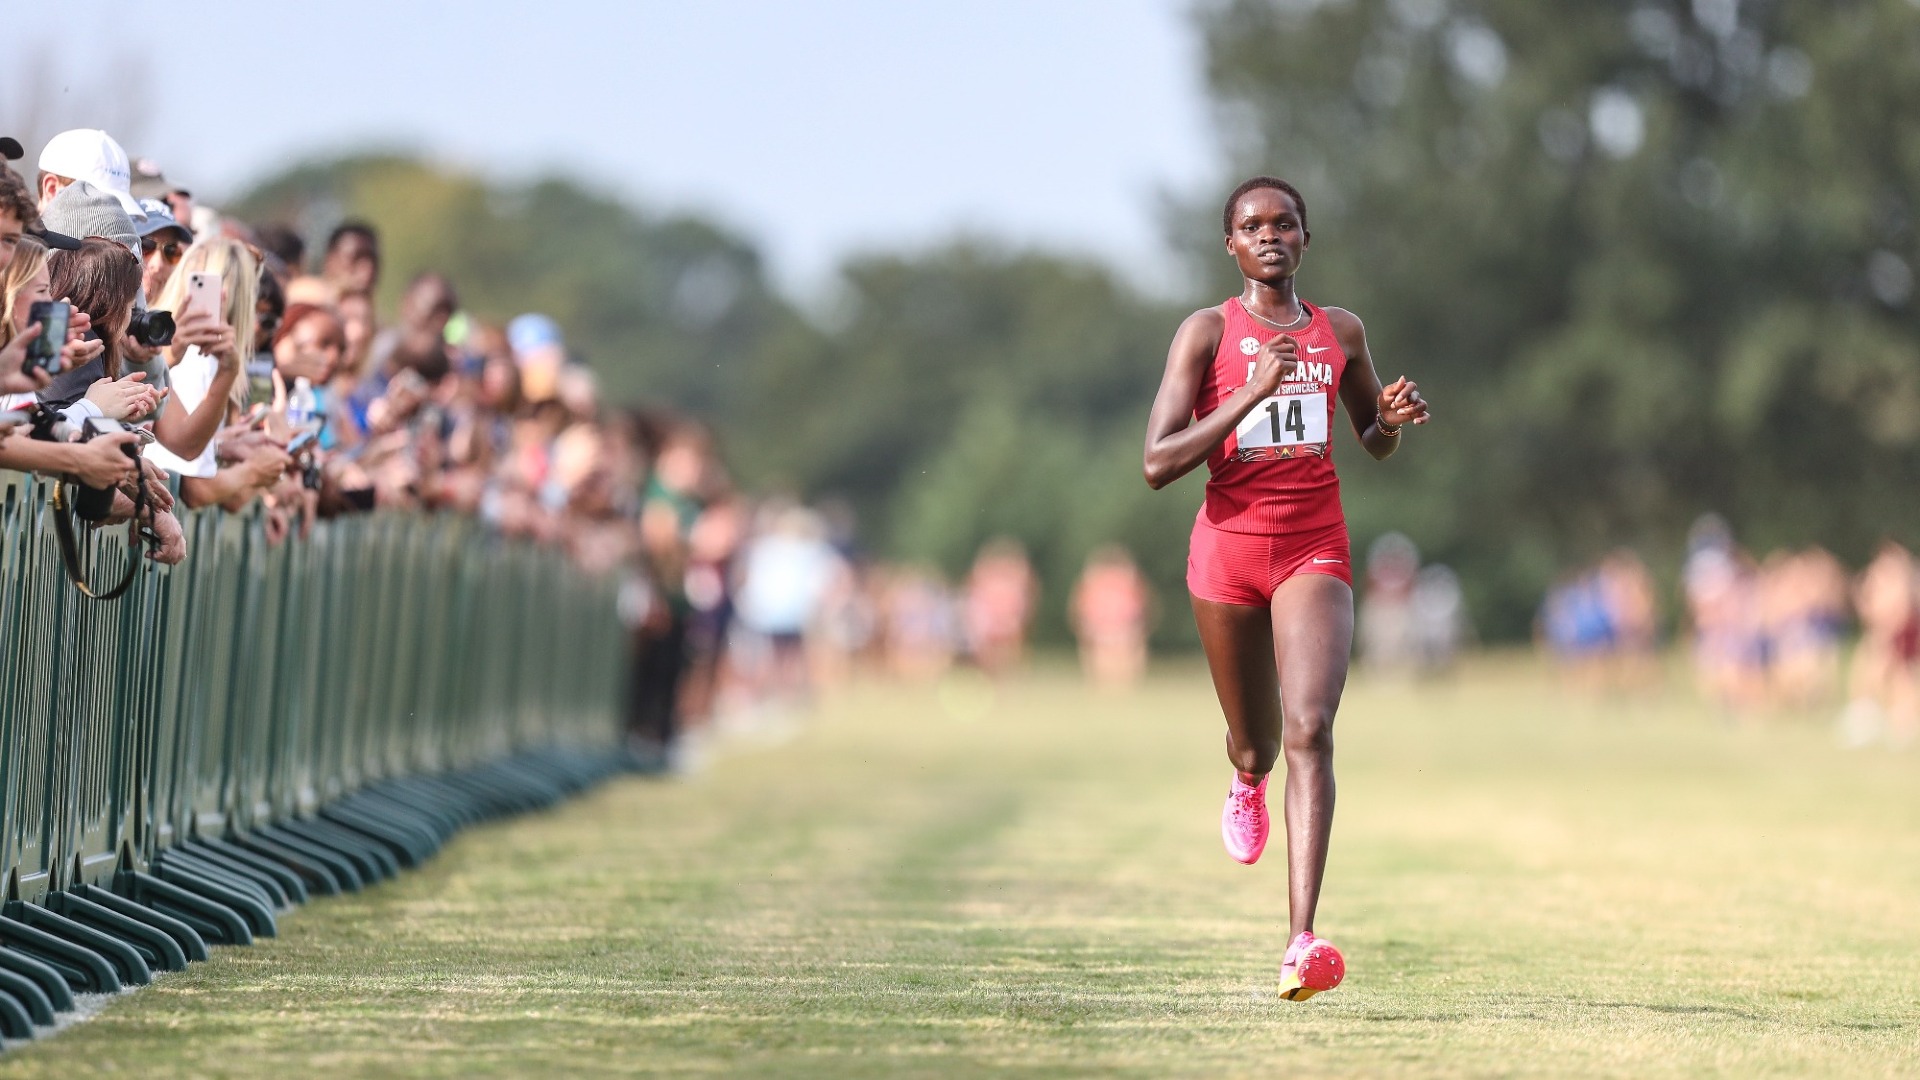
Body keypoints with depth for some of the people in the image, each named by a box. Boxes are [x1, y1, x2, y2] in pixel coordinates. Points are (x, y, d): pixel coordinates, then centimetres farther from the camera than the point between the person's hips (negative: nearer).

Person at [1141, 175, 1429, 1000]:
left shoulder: (1340, 332, 7)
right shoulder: (1206, 333, -3)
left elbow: (1375, 442, 22)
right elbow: (1158, 464, -12)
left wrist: (1394, 419, -2)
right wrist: (1251, 394, -20)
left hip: (1315, 551, 1)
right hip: (1228, 548, -1)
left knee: (1309, 730, -19)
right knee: (1257, 742, 14)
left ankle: (1300, 944, -27)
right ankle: (1247, 781, 57)